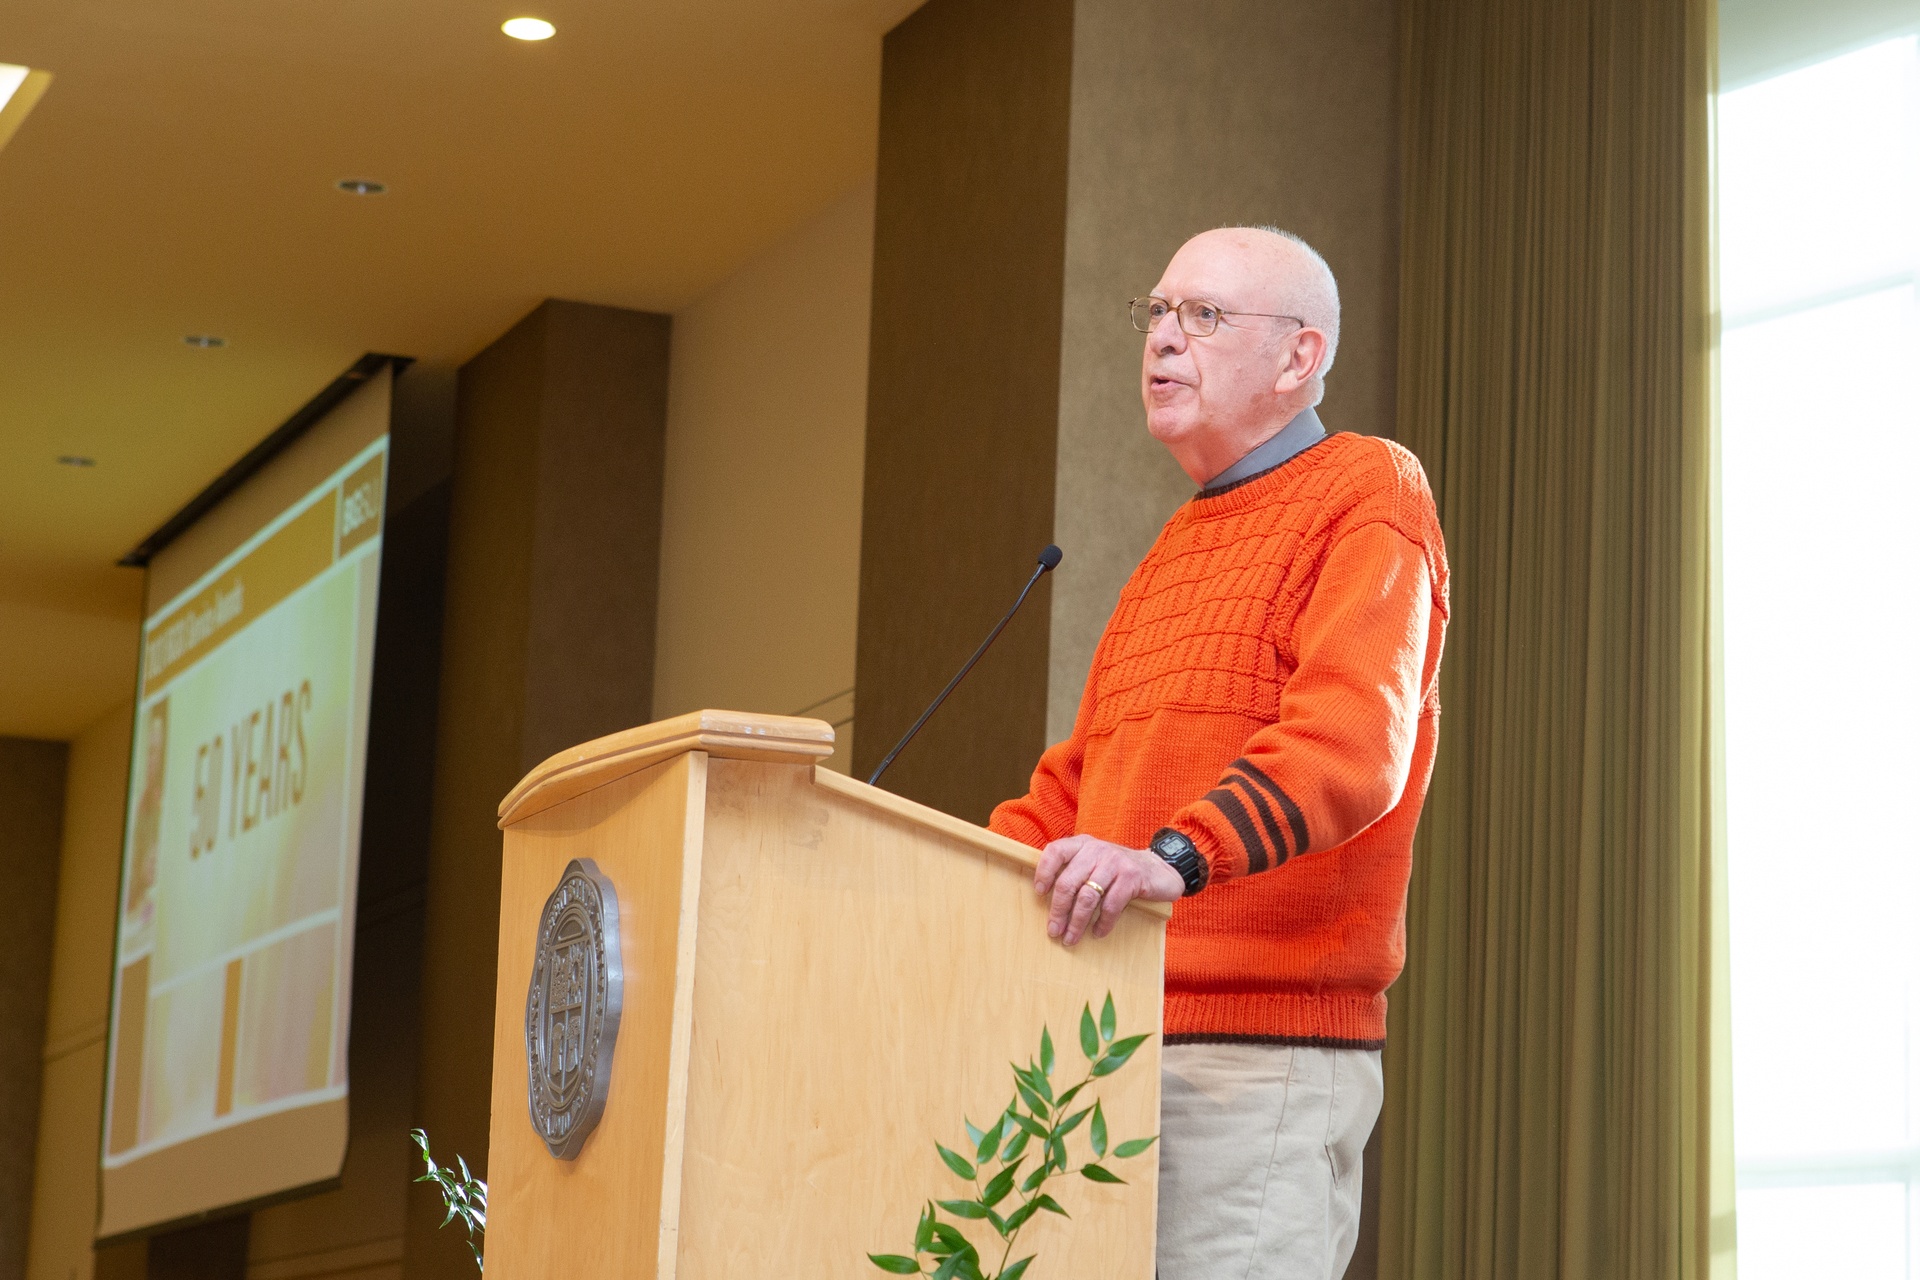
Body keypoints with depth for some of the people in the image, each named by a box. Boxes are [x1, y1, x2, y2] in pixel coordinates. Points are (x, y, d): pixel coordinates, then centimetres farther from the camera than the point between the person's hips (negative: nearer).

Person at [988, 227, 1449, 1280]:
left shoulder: (1367, 492, -1)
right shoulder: (1180, 545, 27)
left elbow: (1351, 739, -19)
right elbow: (1083, 773, 28)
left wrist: (1177, 855, -33)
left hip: (1263, 1055, -8)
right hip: (1122, 1046, 8)